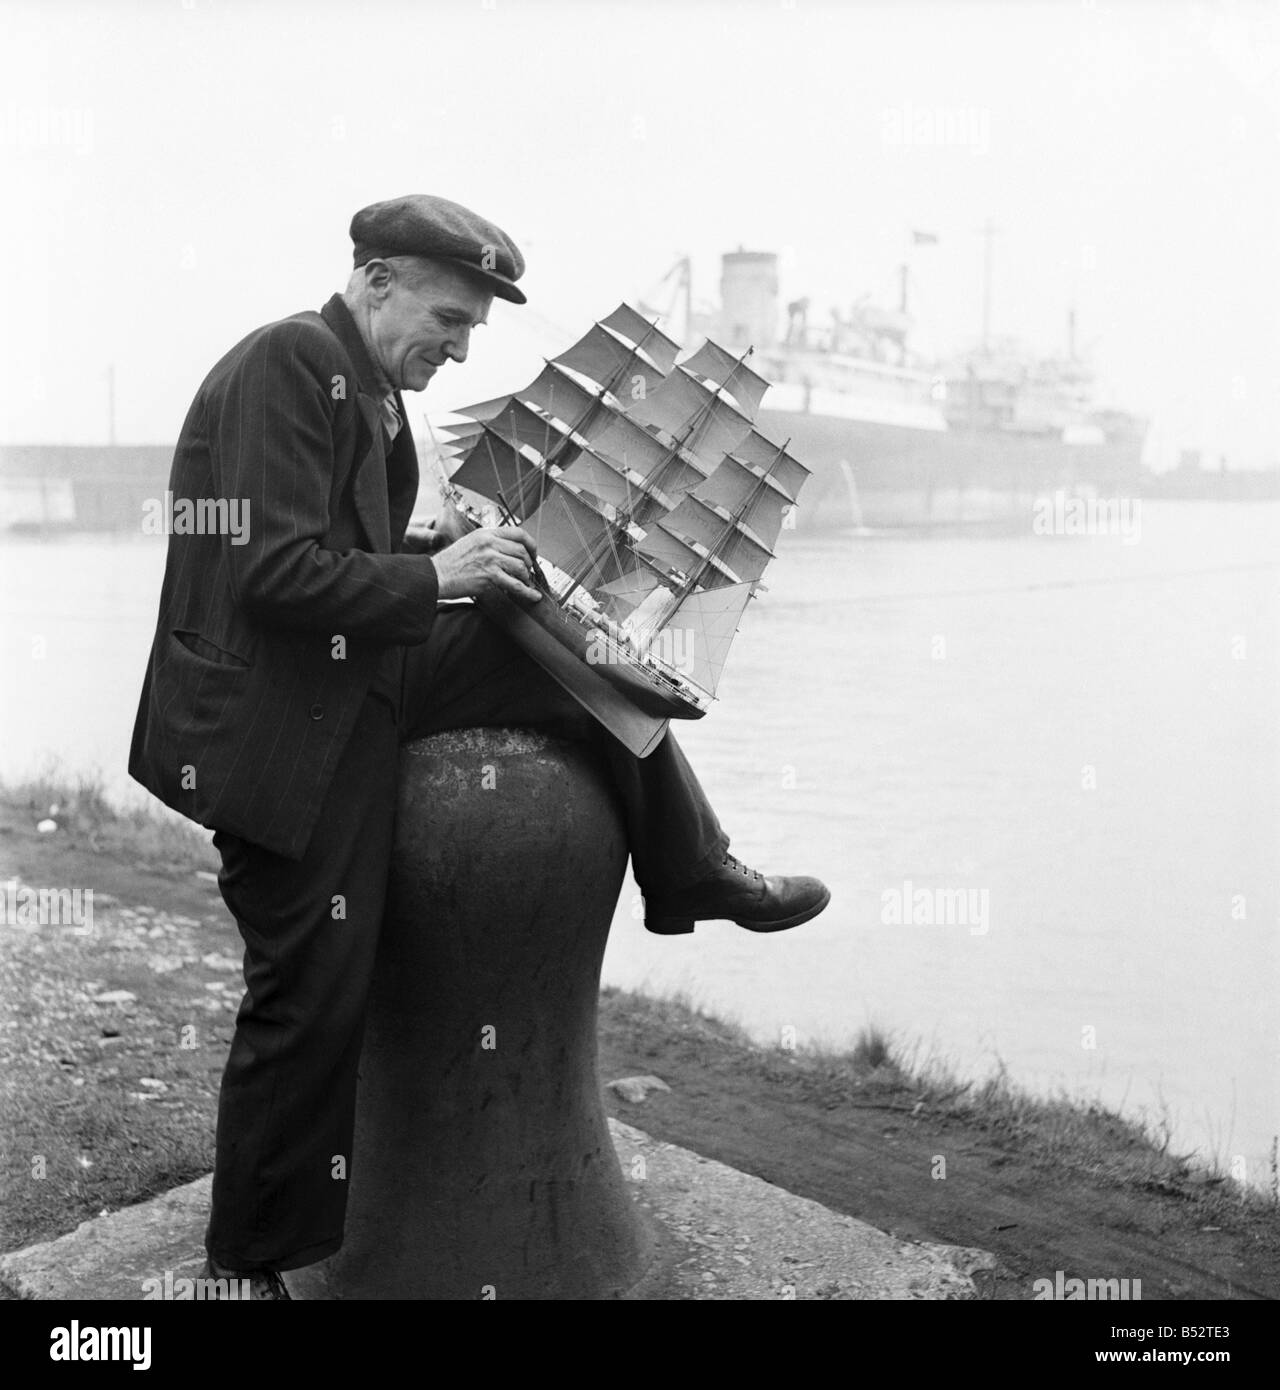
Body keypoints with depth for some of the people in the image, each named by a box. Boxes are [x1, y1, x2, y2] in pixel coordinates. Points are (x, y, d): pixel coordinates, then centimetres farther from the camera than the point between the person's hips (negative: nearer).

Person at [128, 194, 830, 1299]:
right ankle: (251, 1263, 14)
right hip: (280, 722, -9)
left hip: (370, 673, 9)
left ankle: (695, 873, 21)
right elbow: (274, 575, -25)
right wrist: (432, 576, -19)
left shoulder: (370, 388, 10)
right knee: (315, 1001, -3)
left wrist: (438, 547, 3)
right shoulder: (288, 363, -19)